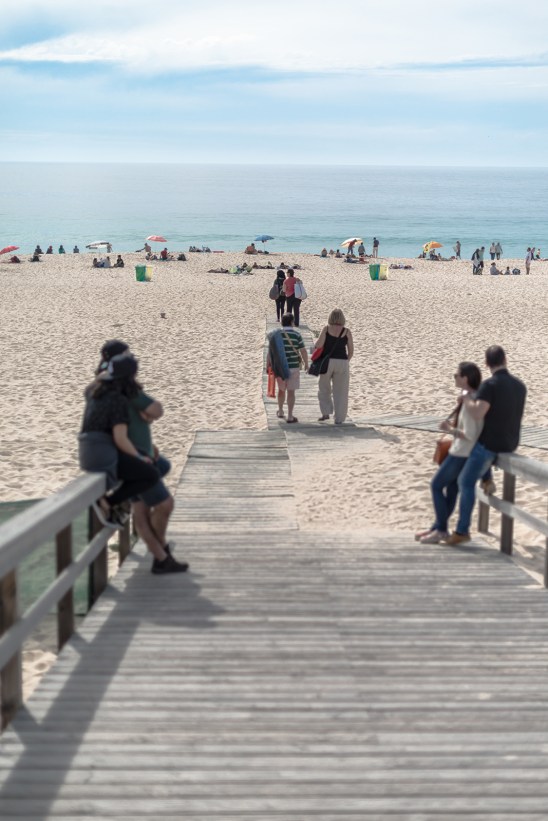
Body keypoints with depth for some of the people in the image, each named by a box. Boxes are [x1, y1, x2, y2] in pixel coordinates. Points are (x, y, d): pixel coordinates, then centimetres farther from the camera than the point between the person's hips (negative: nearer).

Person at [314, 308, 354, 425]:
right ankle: (339, 419, 10)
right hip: (342, 362, 1)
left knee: (324, 389, 18)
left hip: (327, 362, 0)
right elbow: (351, 351, 2)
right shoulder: (347, 332, 1)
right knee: (340, 392, 8)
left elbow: (318, 345, -10)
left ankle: (326, 412, 7)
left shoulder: (326, 329, -2)